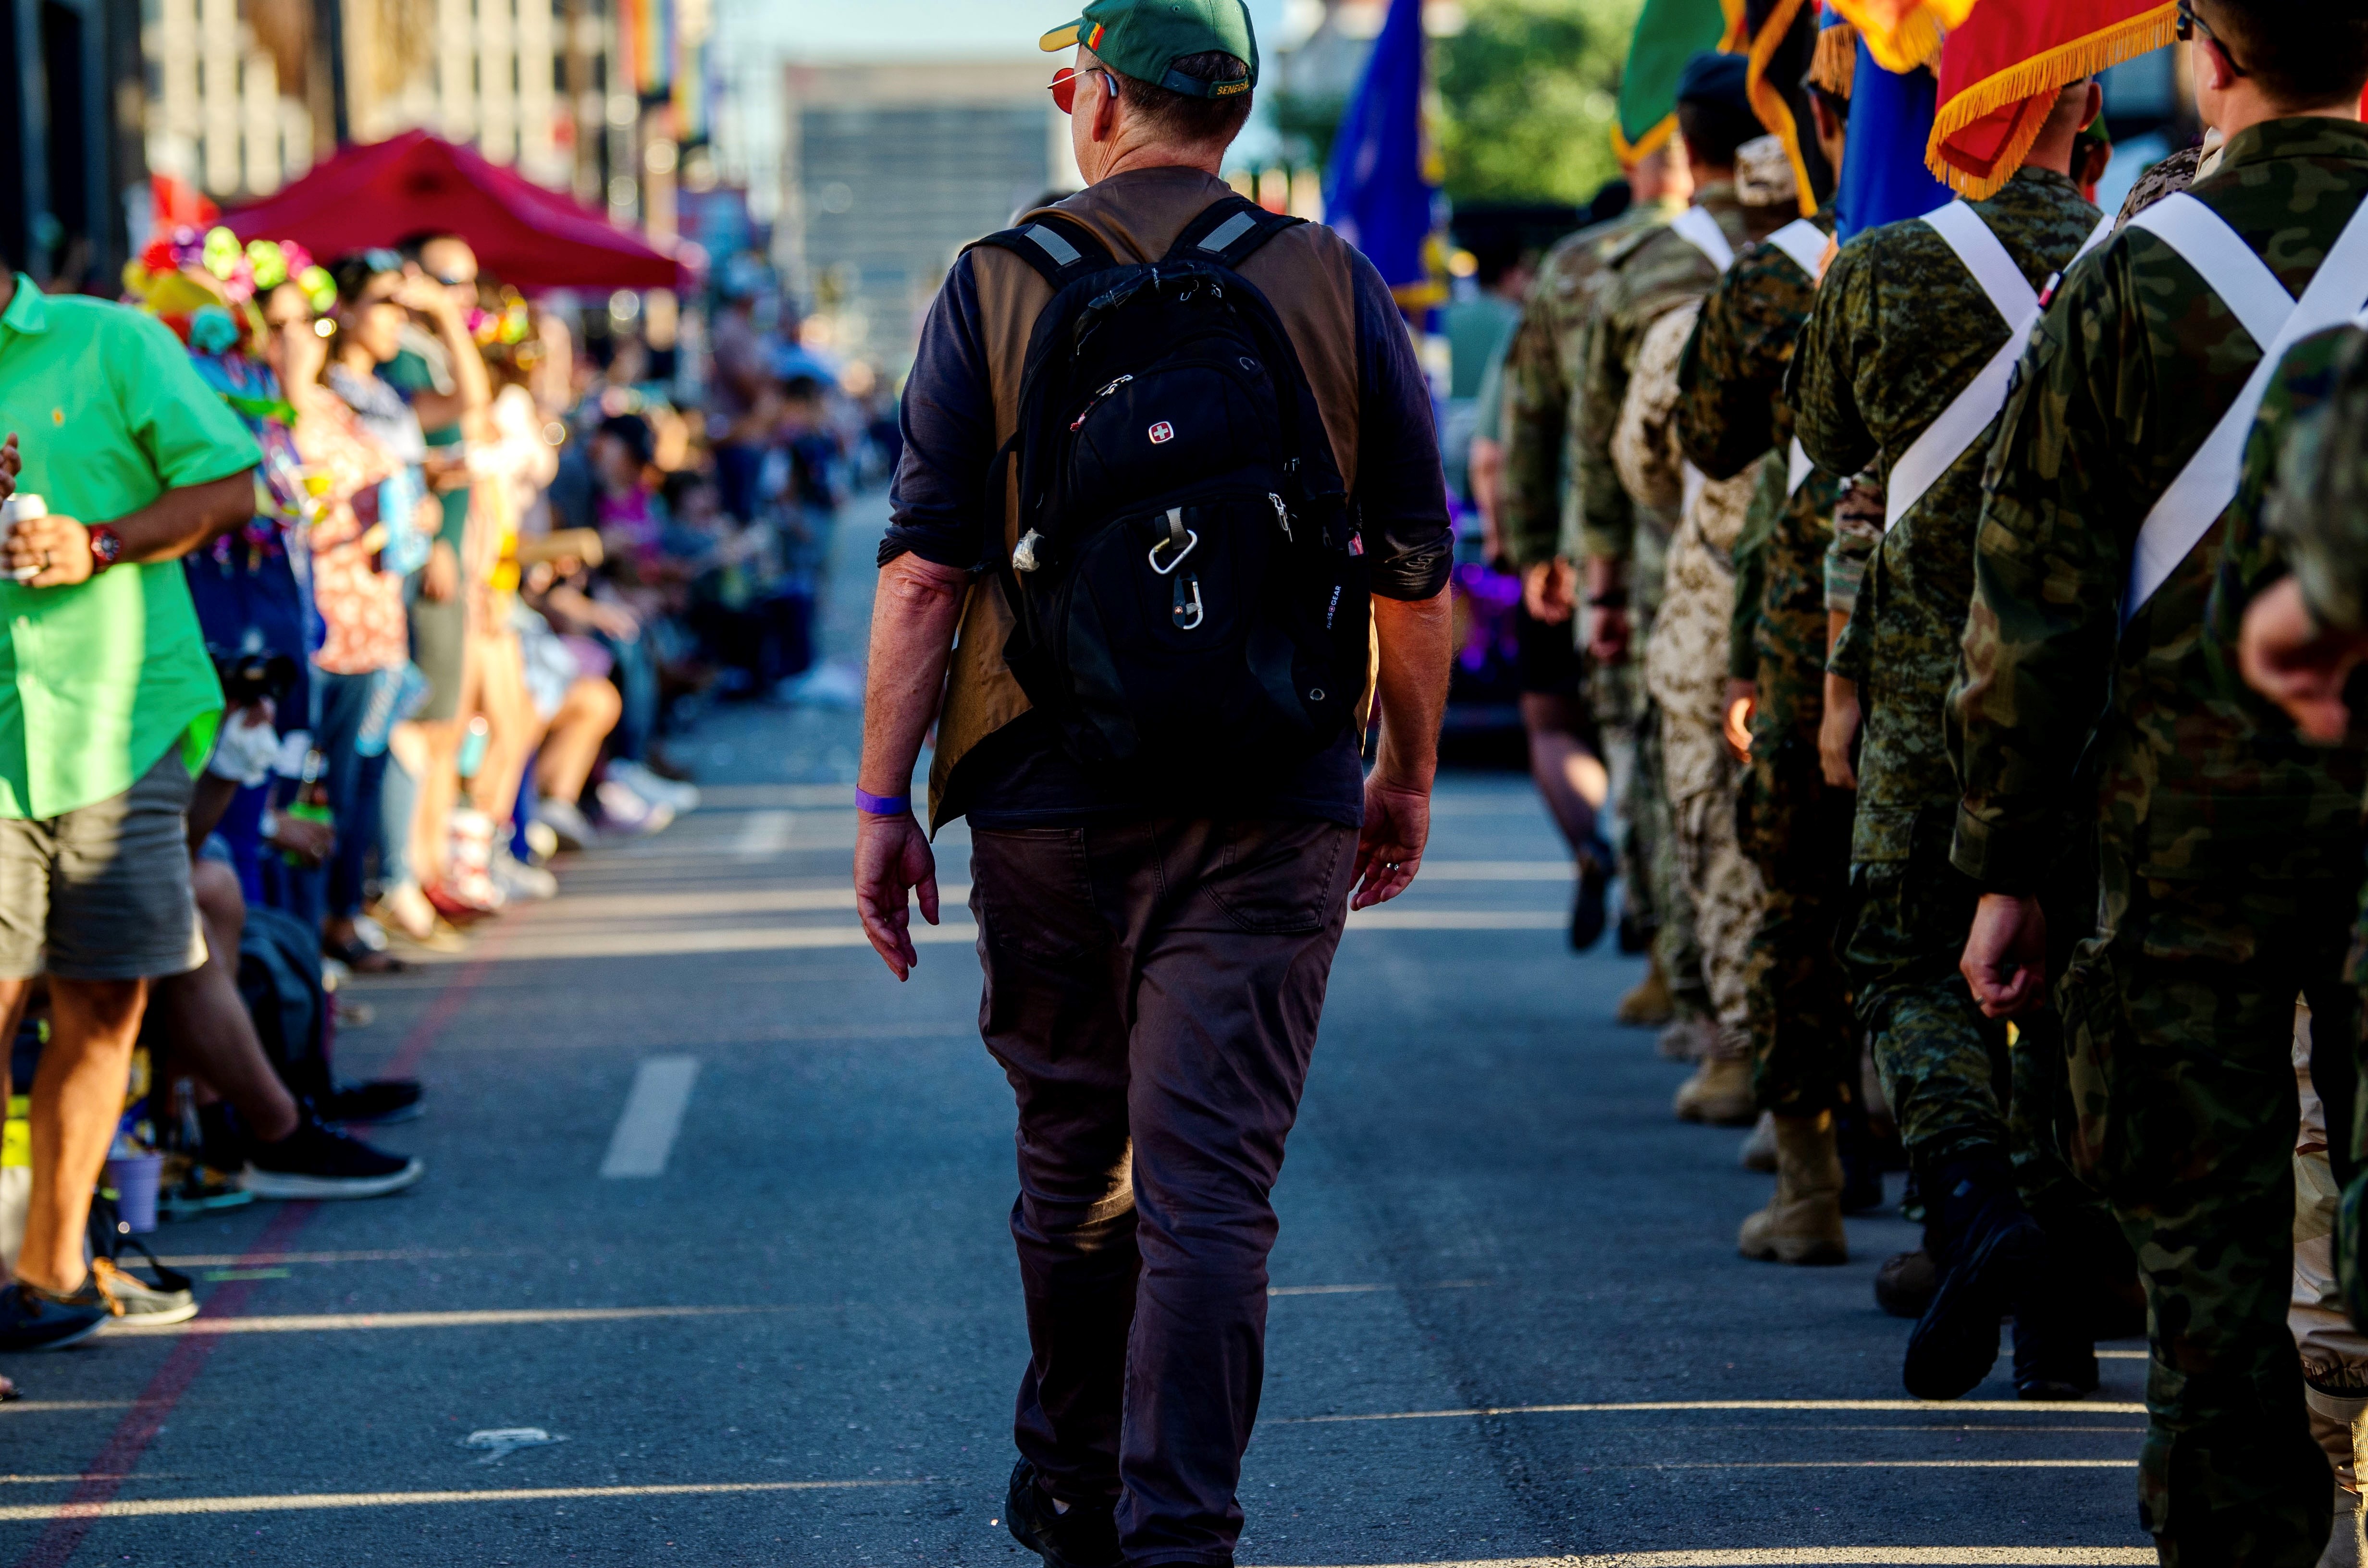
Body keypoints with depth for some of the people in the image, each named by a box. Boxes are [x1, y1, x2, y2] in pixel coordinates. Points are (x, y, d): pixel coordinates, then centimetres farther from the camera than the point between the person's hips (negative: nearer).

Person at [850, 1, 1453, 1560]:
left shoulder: (996, 288, 0)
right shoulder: (1332, 286, 2)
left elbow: (925, 570, -4)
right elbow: (1417, 569, 4)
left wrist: (884, 801, 0)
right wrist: (1408, 775, 17)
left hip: (1048, 793, 1)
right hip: (1267, 812, -1)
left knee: (1074, 1156, 17)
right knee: (1213, 1181, -4)